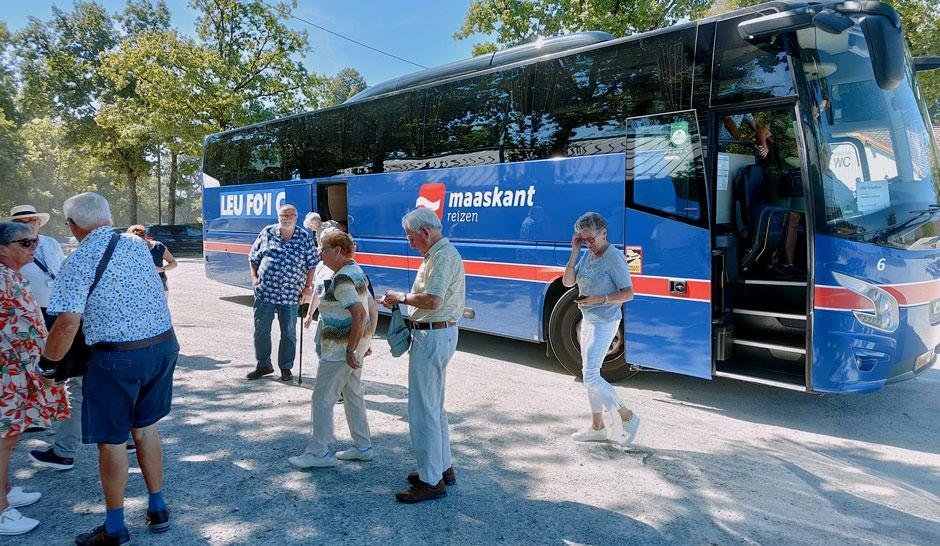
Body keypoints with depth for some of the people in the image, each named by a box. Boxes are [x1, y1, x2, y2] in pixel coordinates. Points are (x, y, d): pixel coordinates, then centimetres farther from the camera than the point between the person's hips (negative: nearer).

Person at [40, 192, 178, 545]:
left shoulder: (79, 260, -11)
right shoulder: (138, 247, 6)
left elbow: (68, 322, -17)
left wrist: (49, 361, -2)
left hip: (118, 357, -6)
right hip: (164, 345, 6)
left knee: (111, 440, 9)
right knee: (146, 427, 21)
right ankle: (157, 510, 32)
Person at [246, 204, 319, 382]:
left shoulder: (305, 238, 0)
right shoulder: (267, 233, 3)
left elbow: (312, 265, 4)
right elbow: (253, 258, 12)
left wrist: (308, 287, -2)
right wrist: (254, 278, 1)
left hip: (291, 296, -1)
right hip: (264, 292, 2)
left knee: (289, 333, 7)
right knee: (261, 330, 9)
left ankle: (286, 368, 22)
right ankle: (263, 365, 26)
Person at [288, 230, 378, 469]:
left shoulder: (342, 279, -20)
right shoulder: (356, 271, 11)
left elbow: (359, 315, -30)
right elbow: (373, 310, 16)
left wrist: (350, 351, -24)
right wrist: (366, 342, 19)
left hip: (340, 349, -10)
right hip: (357, 343, 10)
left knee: (322, 399, 1)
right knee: (353, 395, 18)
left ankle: (319, 452, 11)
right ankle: (363, 448, 27)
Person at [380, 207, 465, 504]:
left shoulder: (443, 256, -18)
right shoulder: (437, 254, 15)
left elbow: (432, 300, -28)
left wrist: (401, 297, -14)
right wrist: (400, 300, 7)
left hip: (433, 336, -11)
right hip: (439, 333, 11)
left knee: (423, 410, -5)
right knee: (434, 406, 19)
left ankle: (431, 481, 4)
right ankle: (443, 467, 31)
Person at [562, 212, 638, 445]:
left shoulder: (614, 257, -15)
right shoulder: (587, 255, 7)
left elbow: (628, 293, -15)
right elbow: (568, 281, 1)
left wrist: (600, 299, -25)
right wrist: (574, 252, -5)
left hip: (605, 322, -9)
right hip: (588, 320, 9)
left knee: (590, 375, -11)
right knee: (590, 374, 13)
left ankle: (626, 416, 5)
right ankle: (597, 428, 24)